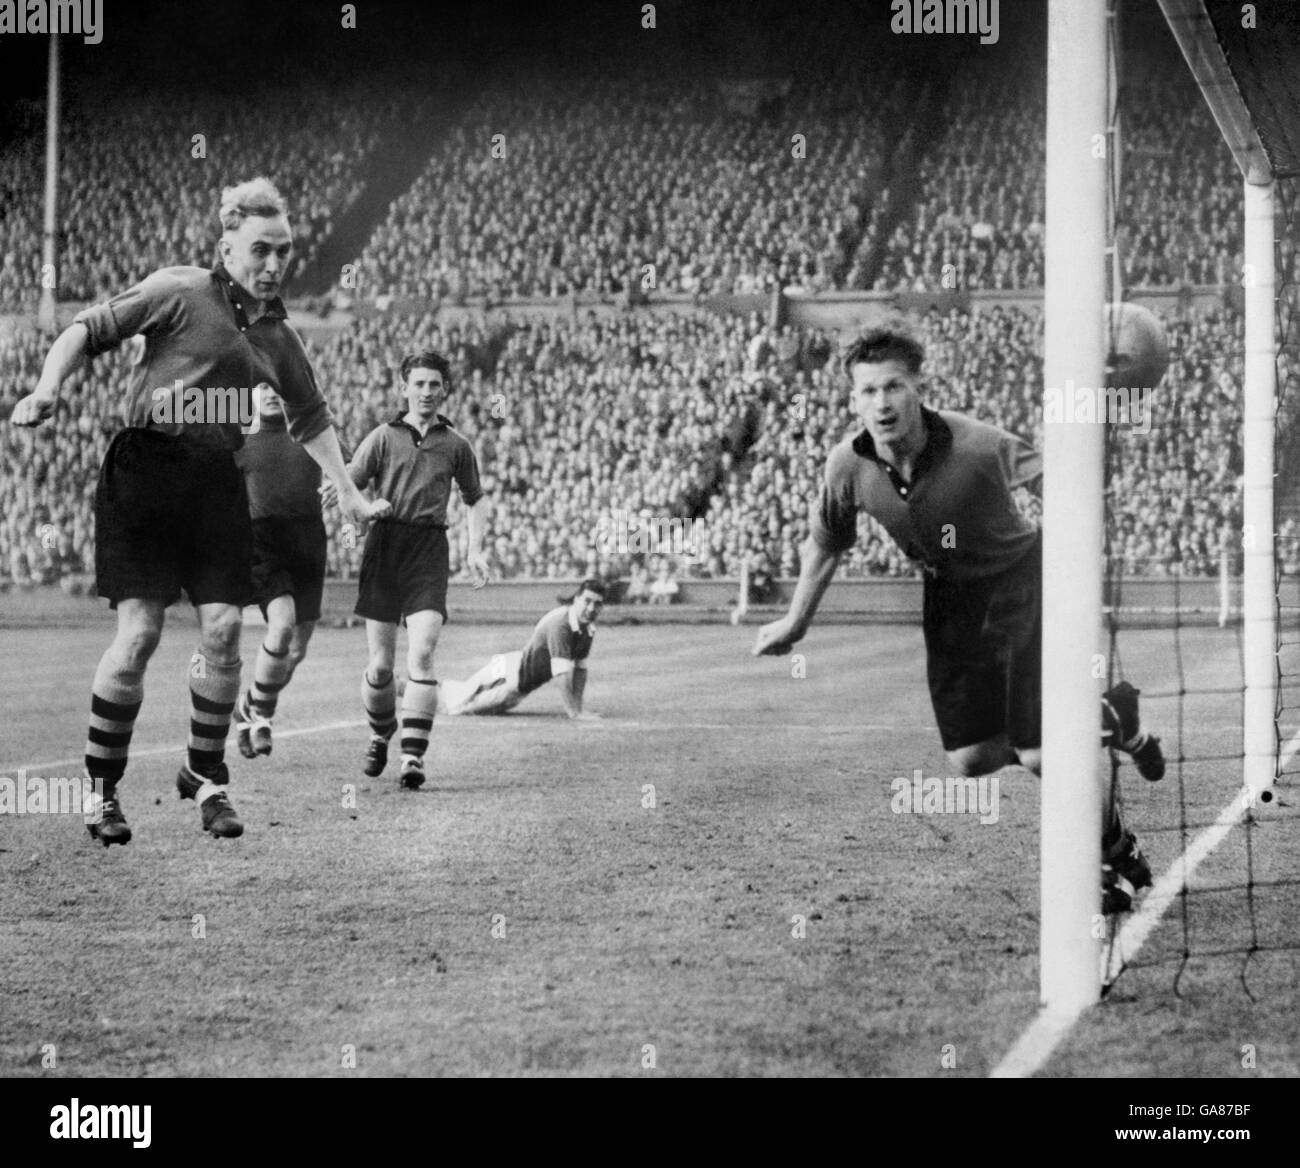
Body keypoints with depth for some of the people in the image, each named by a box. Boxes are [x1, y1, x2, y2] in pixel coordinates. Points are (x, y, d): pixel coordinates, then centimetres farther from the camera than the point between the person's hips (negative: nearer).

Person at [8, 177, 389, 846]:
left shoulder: (278, 336, 15)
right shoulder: (178, 294, -3)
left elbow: (310, 418, 28)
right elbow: (89, 332, -4)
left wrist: (346, 490, 24)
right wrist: (48, 389, -19)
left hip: (219, 485, 5)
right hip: (145, 471, -5)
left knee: (222, 629, -3)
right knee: (138, 634, -10)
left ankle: (205, 776, 17)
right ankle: (101, 787, 3)